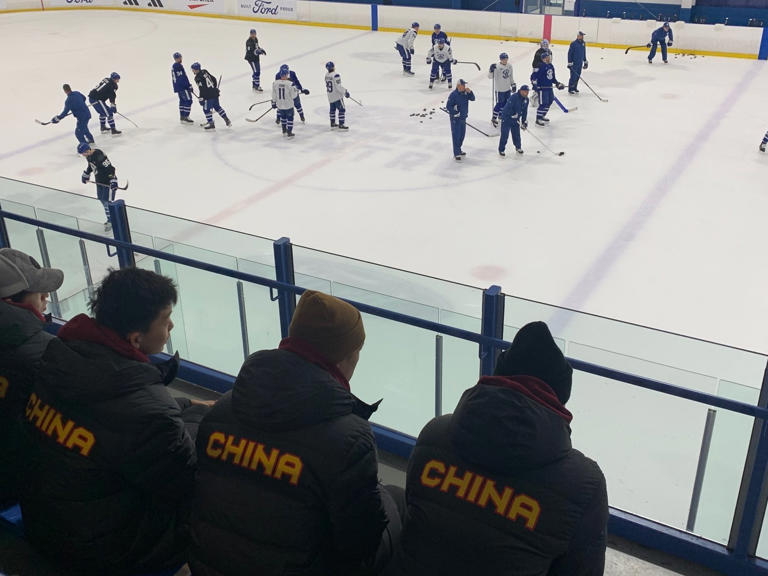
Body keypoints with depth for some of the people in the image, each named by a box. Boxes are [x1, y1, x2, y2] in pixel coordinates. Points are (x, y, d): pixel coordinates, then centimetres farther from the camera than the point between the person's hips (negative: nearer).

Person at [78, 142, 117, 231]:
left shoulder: (99, 156, -28)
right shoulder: (89, 155, 1)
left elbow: (110, 168, -29)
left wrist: (113, 181, -33)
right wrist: (85, 175, 27)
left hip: (108, 181, -10)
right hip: (99, 181, 10)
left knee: (107, 201, -7)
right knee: (101, 199, 14)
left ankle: (111, 222, 6)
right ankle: (111, 219, 26)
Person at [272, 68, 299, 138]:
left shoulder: (275, 83, -8)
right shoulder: (290, 84, -21)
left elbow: (274, 95, 1)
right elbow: (294, 96, -14)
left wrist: (274, 103, 14)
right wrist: (296, 91, 7)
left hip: (279, 105, 4)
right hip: (288, 105, -4)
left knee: (283, 116, 25)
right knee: (290, 118, 12)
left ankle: (284, 131, 34)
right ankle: (289, 133, 11)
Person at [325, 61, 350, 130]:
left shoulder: (326, 75, 3)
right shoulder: (335, 75, -23)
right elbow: (338, 86, -24)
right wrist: (345, 92, -13)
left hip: (330, 96, 9)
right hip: (337, 96, -9)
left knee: (332, 109, 20)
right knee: (342, 110, -2)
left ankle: (332, 123, 28)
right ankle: (341, 125, -3)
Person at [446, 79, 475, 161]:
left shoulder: (465, 93, 1)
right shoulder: (453, 94, -19)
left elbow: (472, 98, -2)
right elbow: (448, 106, -18)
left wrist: (470, 92, -18)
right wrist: (455, 112, -23)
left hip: (463, 117, 8)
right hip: (455, 118, -8)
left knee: (462, 135, 19)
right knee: (456, 135, -4)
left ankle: (459, 150, 36)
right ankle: (456, 154, 1)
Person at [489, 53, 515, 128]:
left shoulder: (509, 66, 3)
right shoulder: (497, 67, -19)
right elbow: (490, 76, -21)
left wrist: (513, 85, 15)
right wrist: (491, 70, -39)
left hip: (507, 89, 7)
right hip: (499, 90, -7)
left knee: (506, 103, 14)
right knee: (499, 104, -2)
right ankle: (494, 118, 12)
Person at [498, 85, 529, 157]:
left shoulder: (526, 99, -1)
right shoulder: (513, 97, -26)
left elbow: (525, 111, 7)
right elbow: (508, 109, -27)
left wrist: (524, 121, 4)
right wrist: (515, 116, -25)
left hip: (516, 118, 7)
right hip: (507, 117, -7)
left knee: (516, 133, 12)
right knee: (504, 134, -6)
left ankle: (518, 147, 30)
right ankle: (501, 150, 4)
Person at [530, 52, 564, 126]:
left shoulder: (551, 66, 11)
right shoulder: (541, 67, -16)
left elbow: (552, 77, 23)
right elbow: (533, 76, -18)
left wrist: (557, 83, 15)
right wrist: (534, 84, -27)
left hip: (549, 87, 9)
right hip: (542, 88, -9)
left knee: (550, 101, 18)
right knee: (543, 103, -12)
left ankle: (542, 116, 34)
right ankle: (538, 120, -4)